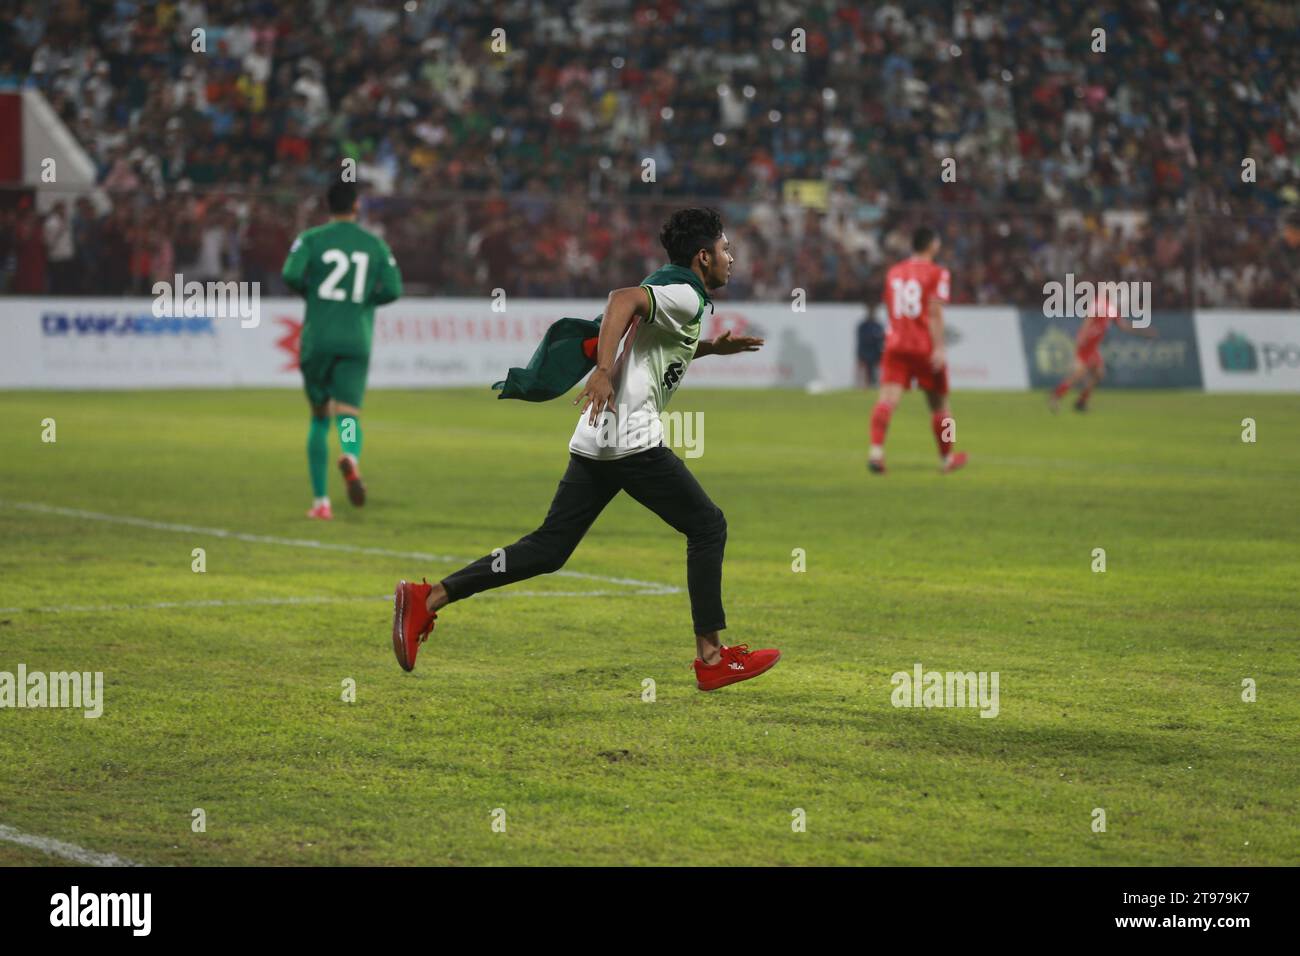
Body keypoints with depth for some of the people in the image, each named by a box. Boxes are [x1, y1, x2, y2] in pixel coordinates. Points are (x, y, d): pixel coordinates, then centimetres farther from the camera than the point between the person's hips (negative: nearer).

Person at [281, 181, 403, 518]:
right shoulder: (375, 244, 9)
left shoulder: (311, 239, 3)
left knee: (318, 418, 13)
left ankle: (320, 500, 12)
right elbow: (393, 289, 0)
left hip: (318, 339, 0)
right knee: (349, 413, -9)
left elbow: (291, 275, -12)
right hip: (357, 342, 0)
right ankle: (351, 456, -46)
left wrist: (310, 293, 9)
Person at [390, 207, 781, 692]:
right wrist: (604, 371, -36)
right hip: (632, 439, -9)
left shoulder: (668, 287, 23)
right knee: (707, 526, 3)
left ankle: (428, 598, -1)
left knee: (549, 547, 6)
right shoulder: (686, 296, -7)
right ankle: (711, 658, 4)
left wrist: (711, 348, 33)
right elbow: (623, 298, -26)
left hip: (594, 442, 9)